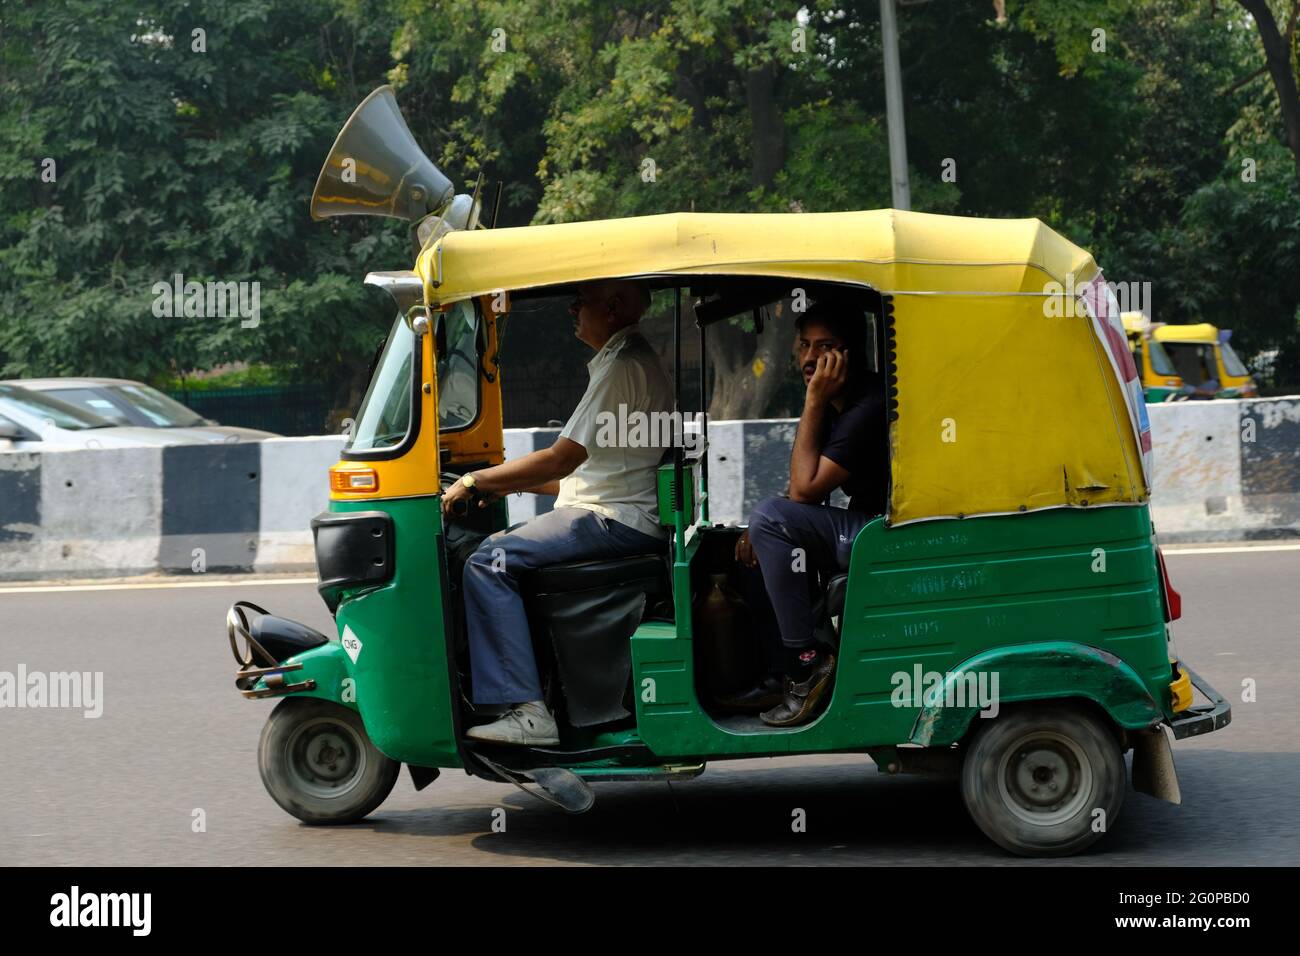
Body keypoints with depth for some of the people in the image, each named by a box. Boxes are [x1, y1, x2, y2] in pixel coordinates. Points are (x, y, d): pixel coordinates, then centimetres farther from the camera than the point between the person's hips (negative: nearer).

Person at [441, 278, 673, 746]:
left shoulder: (622, 368, -13)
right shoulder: (634, 360, 22)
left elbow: (560, 460, -19)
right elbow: (580, 471, 24)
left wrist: (476, 480, -10)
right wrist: (505, 482, 16)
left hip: (617, 521, -11)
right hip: (620, 517, 11)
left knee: (489, 563, -20)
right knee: (496, 546, 15)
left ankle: (528, 711, -25)